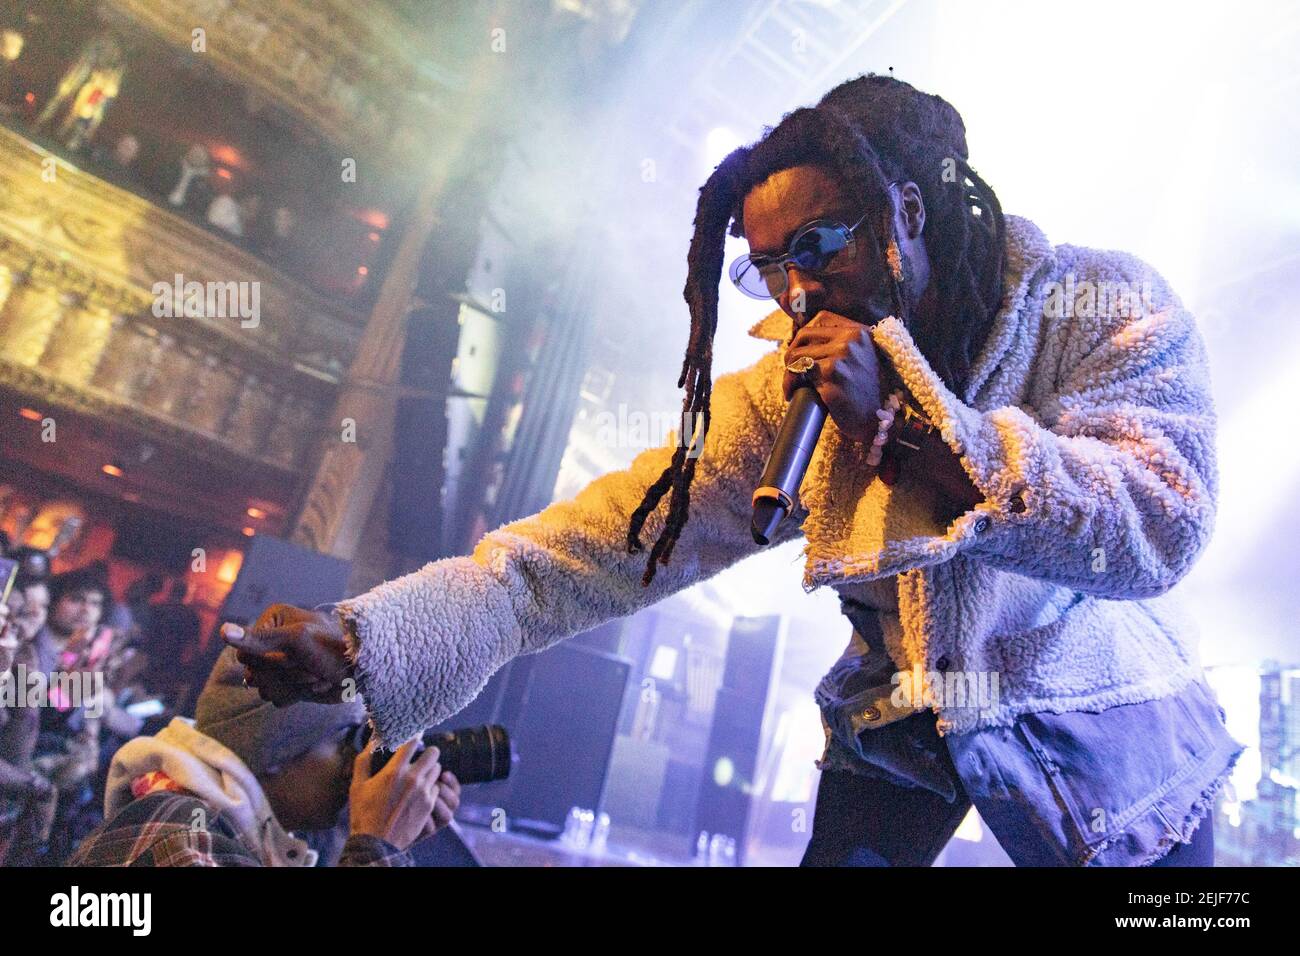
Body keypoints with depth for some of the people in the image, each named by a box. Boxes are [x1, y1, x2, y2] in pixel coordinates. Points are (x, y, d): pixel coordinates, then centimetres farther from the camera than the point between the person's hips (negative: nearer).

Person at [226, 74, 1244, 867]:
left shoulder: (1111, 310, -16)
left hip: (1102, 737, 0)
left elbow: (1159, 530, -28)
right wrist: (360, 640, -31)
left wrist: (907, 417, -34)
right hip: (897, 731, 1)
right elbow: (605, 540, -20)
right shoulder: (785, 393, -12)